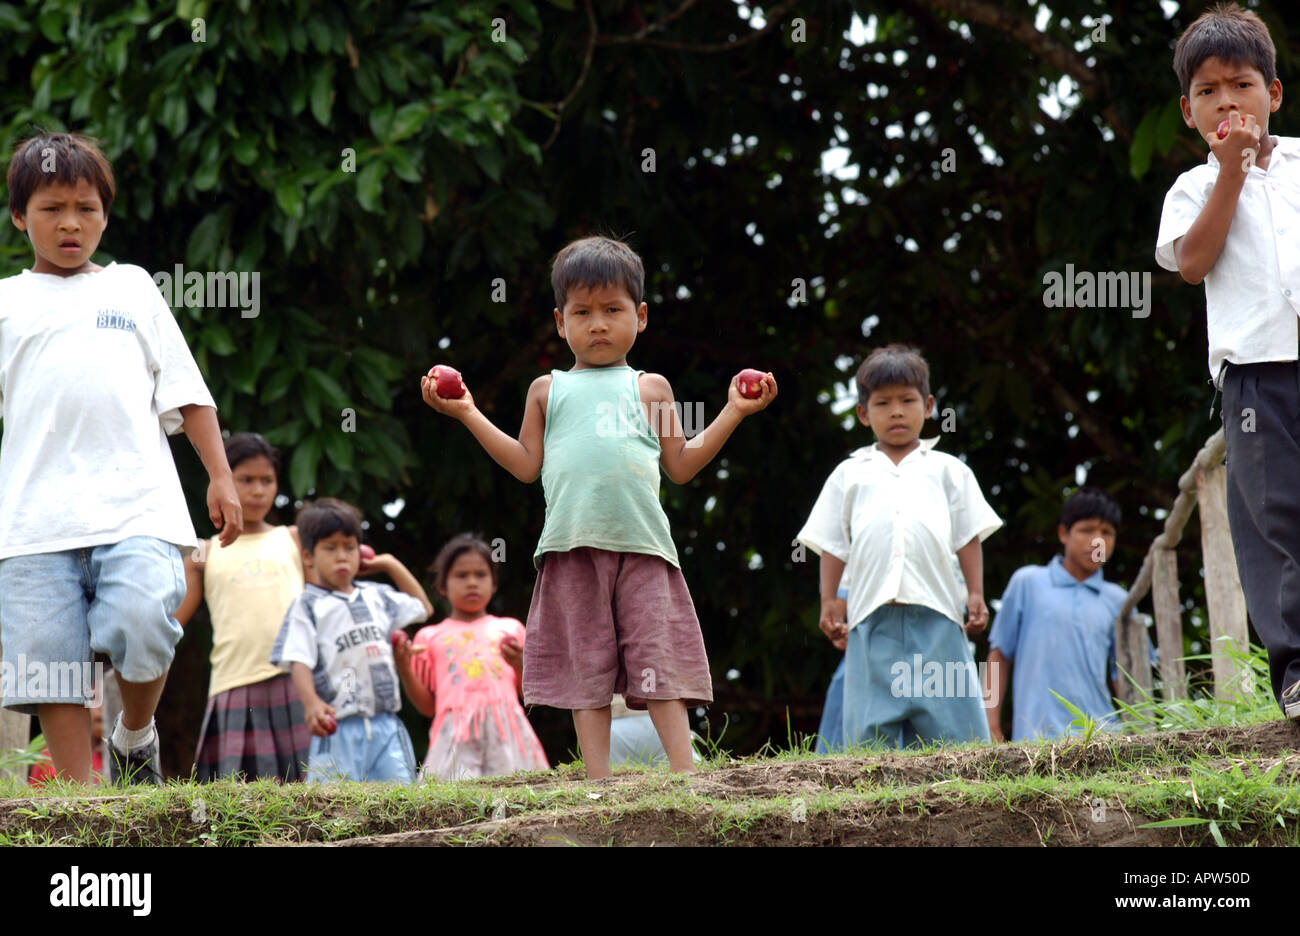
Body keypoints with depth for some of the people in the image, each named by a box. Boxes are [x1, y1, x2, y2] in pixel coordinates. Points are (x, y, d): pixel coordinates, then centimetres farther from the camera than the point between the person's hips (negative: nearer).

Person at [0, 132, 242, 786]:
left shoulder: (131, 287, 22)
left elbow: (185, 390, 19)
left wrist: (220, 477, 11)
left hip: (136, 503, 0)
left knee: (141, 628, -20)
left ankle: (135, 737, 7)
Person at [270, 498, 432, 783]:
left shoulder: (376, 596, 20)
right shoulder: (307, 606, 4)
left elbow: (423, 608, 37)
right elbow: (299, 661, -6)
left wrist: (391, 565, 30)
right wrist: (311, 702, -25)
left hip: (386, 726, 5)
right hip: (339, 727, -5)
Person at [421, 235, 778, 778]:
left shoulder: (648, 388, 17)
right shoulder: (548, 391, 18)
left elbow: (681, 466, 17)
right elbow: (527, 465, 16)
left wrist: (734, 412, 13)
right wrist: (467, 414, 13)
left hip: (642, 546, 0)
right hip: (573, 547, 0)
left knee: (659, 653, -7)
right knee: (585, 664, -2)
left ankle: (684, 769, -7)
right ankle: (598, 779, -1)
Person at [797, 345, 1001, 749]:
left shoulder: (947, 470, 16)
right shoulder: (849, 475, 17)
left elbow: (969, 537, 13)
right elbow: (833, 545, 15)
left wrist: (976, 594, 3)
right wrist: (829, 602, 6)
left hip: (936, 613, 0)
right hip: (873, 615, 0)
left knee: (951, 722, -4)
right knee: (872, 728, -5)